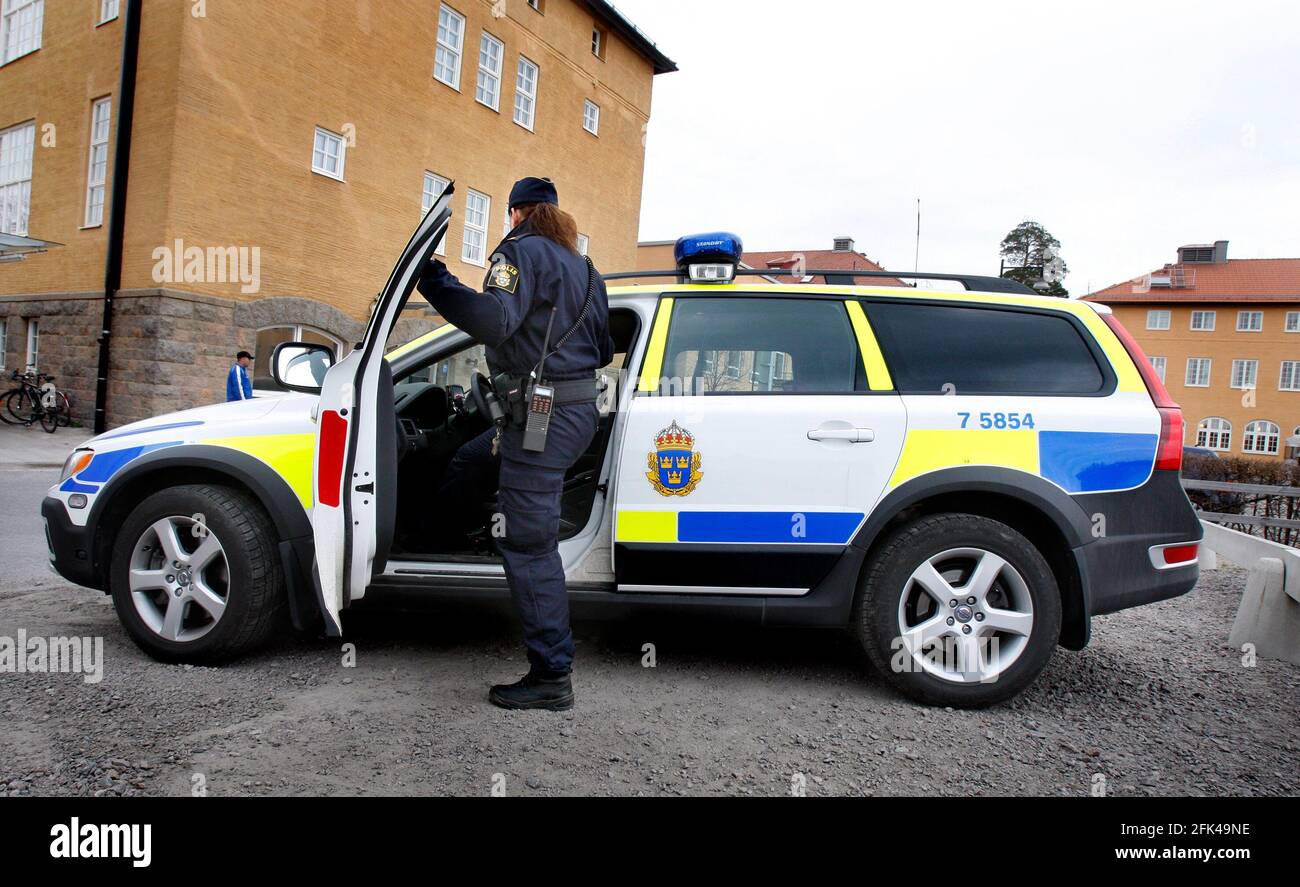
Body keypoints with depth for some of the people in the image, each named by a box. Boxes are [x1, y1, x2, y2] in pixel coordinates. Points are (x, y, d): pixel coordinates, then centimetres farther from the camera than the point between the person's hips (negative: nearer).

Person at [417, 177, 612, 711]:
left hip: (543, 418, -9)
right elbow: (604, 352, 22)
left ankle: (552, 678, 1)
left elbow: (495, 321, -23)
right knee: (468, 466, 27)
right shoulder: (583, 267, 20)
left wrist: (437, 285, -12)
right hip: (580, 410, 9)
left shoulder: (522, 251, -5)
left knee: (530, 546, -4)